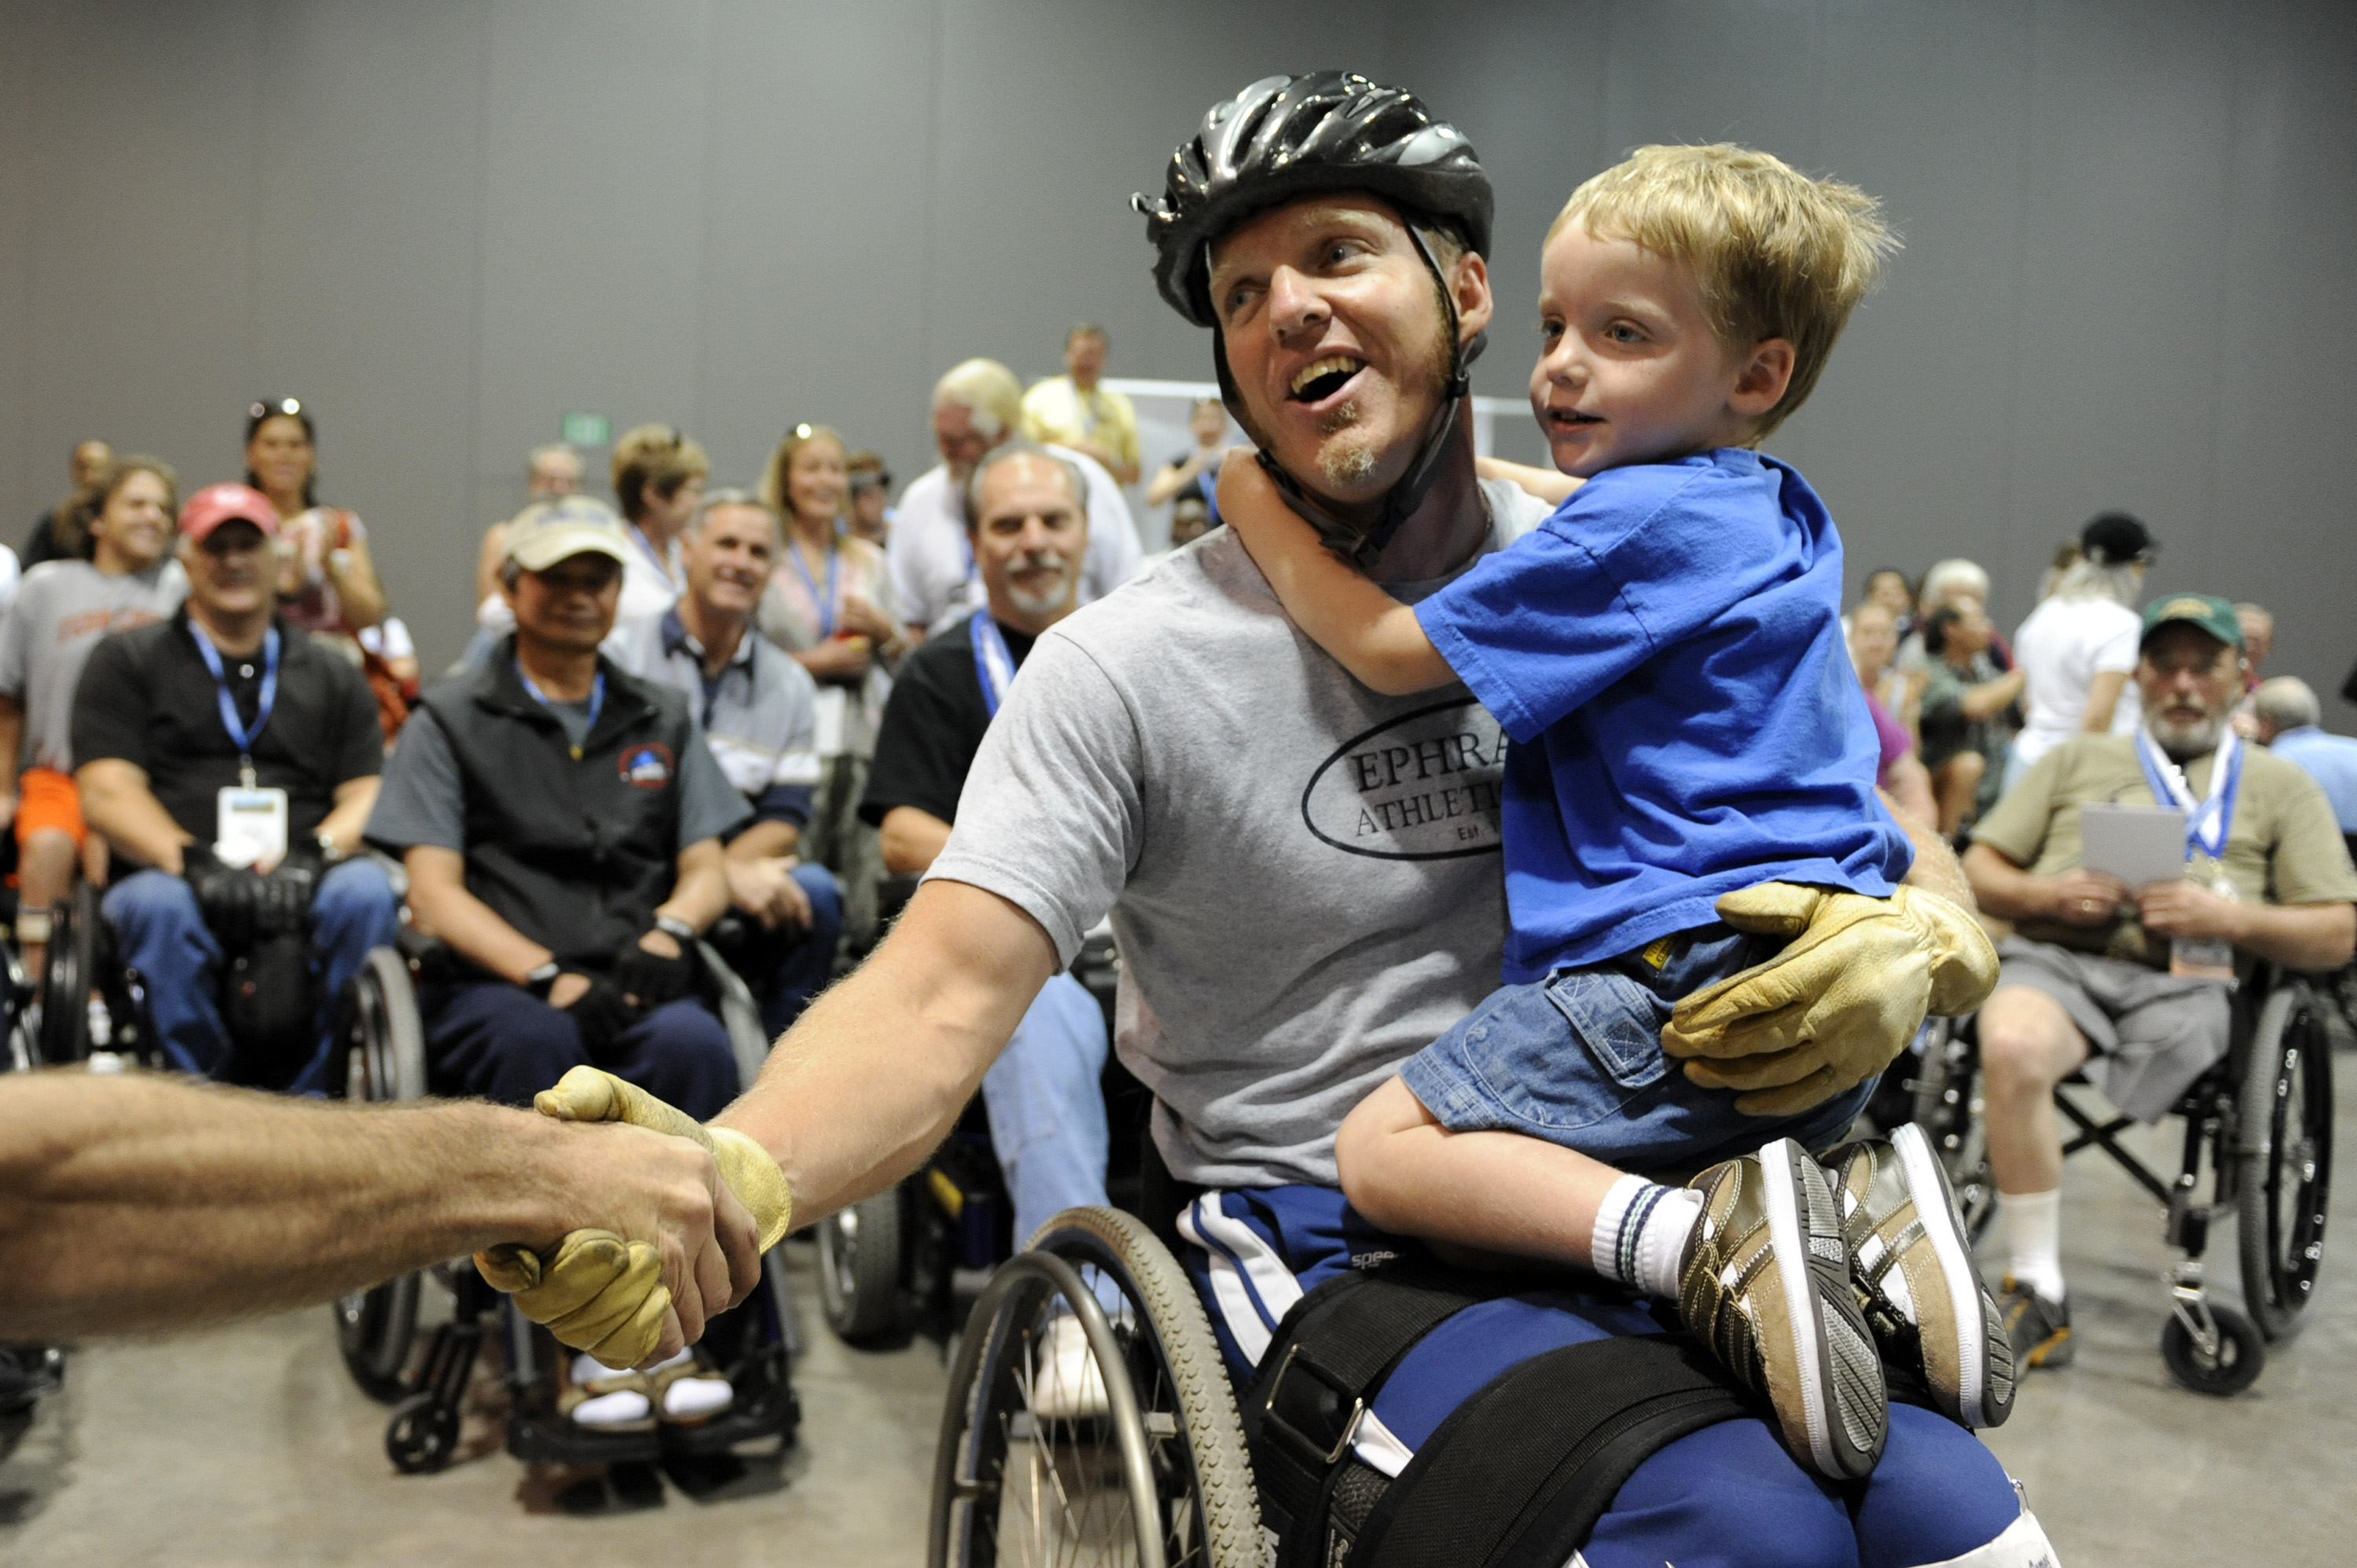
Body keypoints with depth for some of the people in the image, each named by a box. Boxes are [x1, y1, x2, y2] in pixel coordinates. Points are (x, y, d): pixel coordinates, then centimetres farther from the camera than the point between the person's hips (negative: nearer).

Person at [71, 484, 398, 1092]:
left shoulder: (333, 675, 22)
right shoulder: (126, 661, 17)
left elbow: (367, 797, 11)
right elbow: (107, 794, 3)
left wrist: (310, 855, -12)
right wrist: (196, 860, -17)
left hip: (303, 887, 1)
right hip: (176, 876, -1)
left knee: (365, 891, -32)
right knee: (159, 904, -36)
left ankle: (303, 1101, -23)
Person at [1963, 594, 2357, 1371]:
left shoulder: (2281, 786, 24)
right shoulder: (2076, 760, 27)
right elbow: (1978, 872, 20)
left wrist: (2230, 918, -5)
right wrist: (2046, 895, -2)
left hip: (2185, 982, -1)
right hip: (2054, 957, 1)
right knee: (2011, 1047, -35)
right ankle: (2039, 1297, -25)